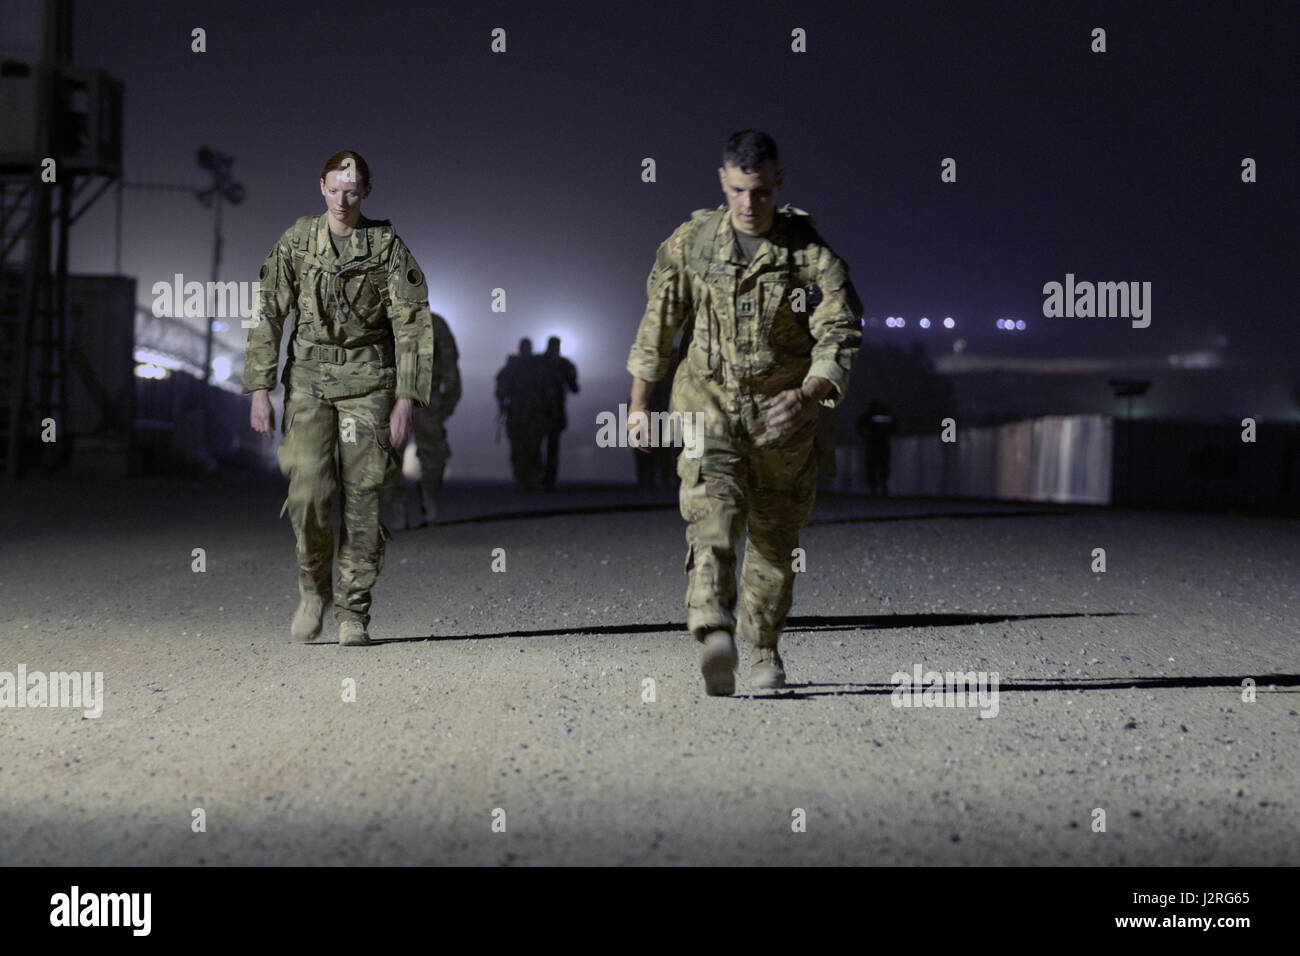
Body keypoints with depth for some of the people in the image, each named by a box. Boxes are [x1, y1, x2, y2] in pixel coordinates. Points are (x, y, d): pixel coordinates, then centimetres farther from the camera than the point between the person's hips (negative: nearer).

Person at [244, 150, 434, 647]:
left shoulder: (387, 245, -1)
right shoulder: (297, 240, 4)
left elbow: (412, 325, -2)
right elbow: (268, 315, 5)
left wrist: (406, 399, -9)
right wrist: (259, 389, -1)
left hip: (367, 379, -1)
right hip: (309, 376, 1)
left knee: (364, 495, -3)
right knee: (308, 485, -15)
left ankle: (353, 614, 6)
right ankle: (313, 588, 8)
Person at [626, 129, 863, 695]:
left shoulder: (810, 253, -7)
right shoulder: (690, 241, 0)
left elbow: (840, 337, -14)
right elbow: (658, 324, 11)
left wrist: (807, 395, -32)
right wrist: (638, 403, 14)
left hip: (781, 415, 0)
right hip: (708, 402, 0)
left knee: (774, 539, 10)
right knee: (712, 510, -23)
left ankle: (764, 650, 31)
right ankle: (715, 639, -41)